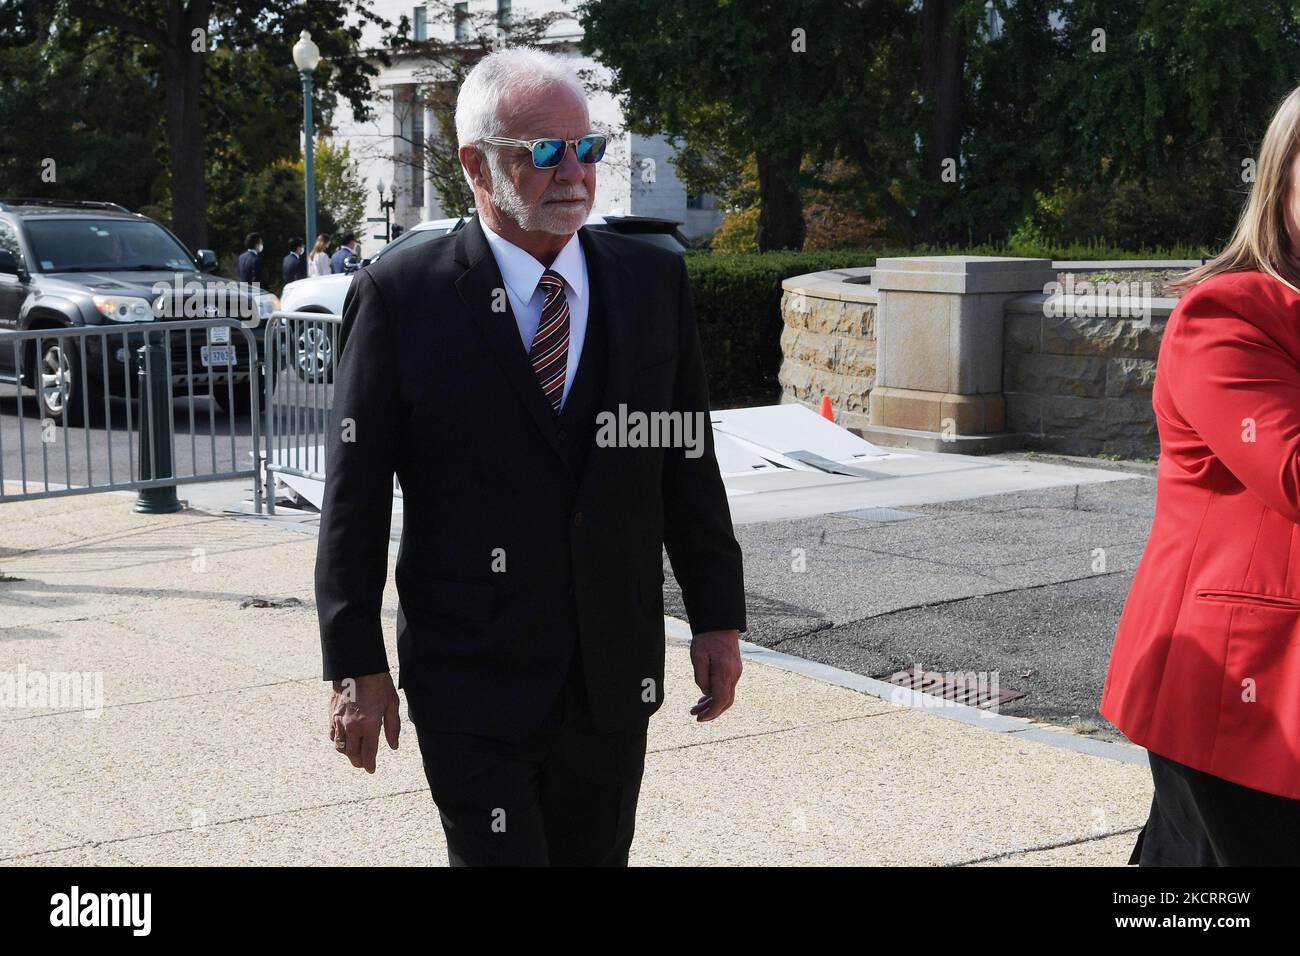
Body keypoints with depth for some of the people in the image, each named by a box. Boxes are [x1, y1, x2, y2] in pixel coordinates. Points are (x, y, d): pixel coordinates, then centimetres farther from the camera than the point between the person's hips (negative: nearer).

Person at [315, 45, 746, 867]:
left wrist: (719, 618, 5)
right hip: (472, 685, -3)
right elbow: (355, 495, -5)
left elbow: (691, 463, 8)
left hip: (617, 679, 4)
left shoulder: (655, 283, 4)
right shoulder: (401, 297, -6)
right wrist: (356, 668, -7)